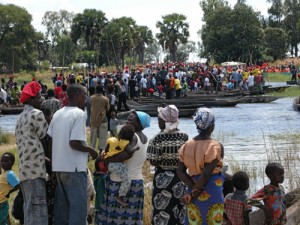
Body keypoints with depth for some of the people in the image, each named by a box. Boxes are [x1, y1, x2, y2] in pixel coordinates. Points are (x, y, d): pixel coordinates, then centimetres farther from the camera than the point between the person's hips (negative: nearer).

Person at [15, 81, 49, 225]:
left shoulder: (20, 118, 22)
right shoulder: (37, 114, -5)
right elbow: (45, 141, -3)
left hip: (24, 170, 9)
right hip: (35, 169, -9)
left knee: (29, 210, 10)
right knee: (37, 210, -11)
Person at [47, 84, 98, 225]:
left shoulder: (57, 114, 10)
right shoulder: (79, 113, -11)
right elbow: (74, 142, -20)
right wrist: (90, 150, -5)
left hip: (58, 166, 8)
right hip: (74, 167, -7)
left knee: (61, 206, 13)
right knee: (78, 207, -2)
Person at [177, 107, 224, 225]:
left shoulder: (187, 145, 4)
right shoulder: (216, 146, -13)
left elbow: (180, 171, 0)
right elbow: (206, 174, -18)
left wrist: (194, 188, -5)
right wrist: (193, 194, -11)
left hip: (194, 187, 5)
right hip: (212, 193, -5)